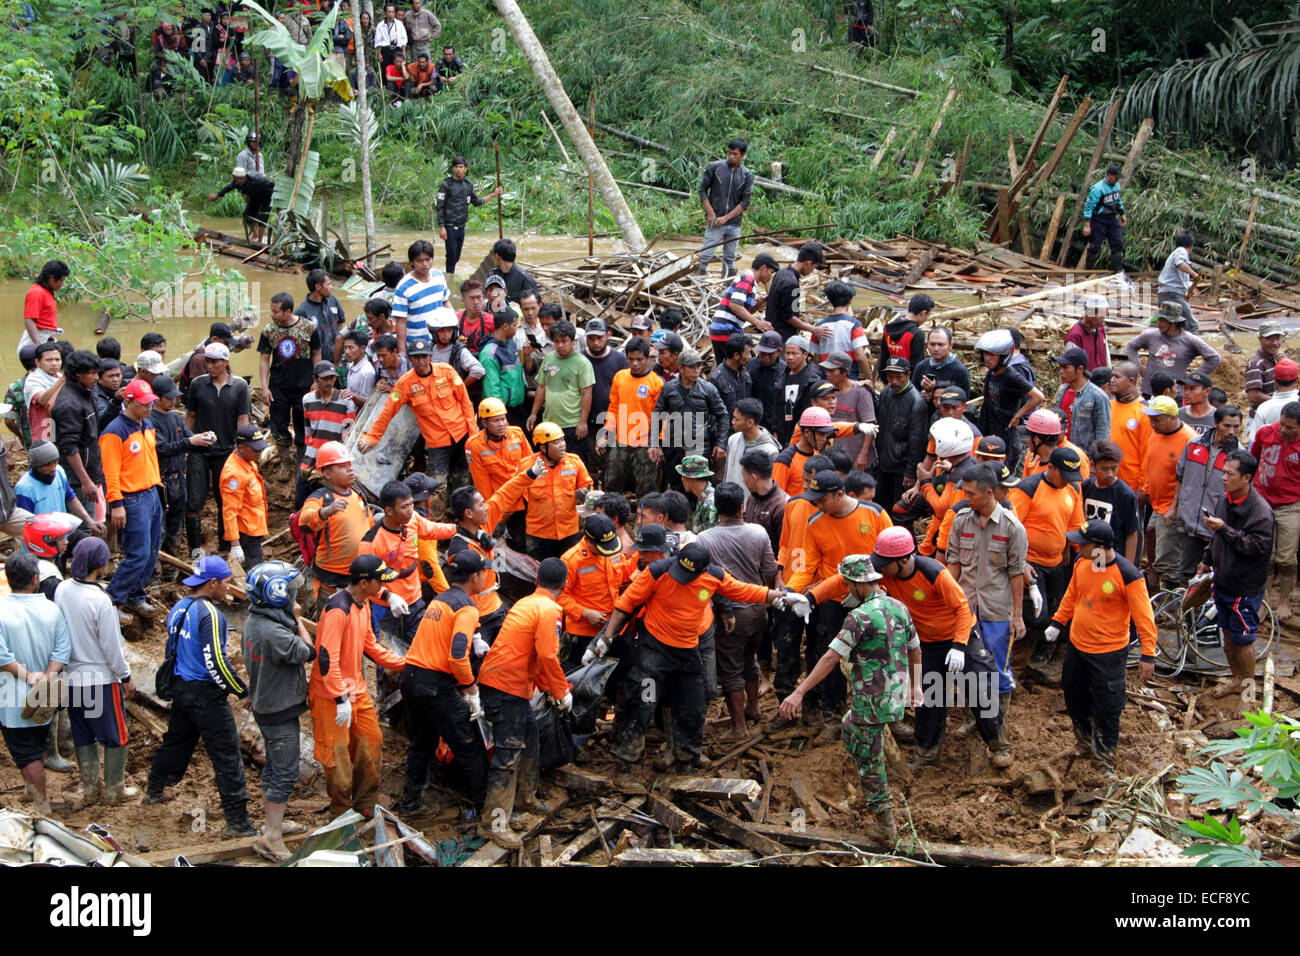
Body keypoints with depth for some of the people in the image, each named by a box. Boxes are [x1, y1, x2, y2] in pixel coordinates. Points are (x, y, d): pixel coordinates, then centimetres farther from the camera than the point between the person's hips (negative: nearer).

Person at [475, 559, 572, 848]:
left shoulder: (526, 603, 17)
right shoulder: (548, 609, -13)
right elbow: (547, 657, -18)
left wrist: (548, 688, 24)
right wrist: (562, 692, -7)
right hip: (507, 686, -10)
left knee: (529, 738, 23)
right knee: (509, 751, -9)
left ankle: (524, 797, 38)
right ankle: (494, 822, -9)